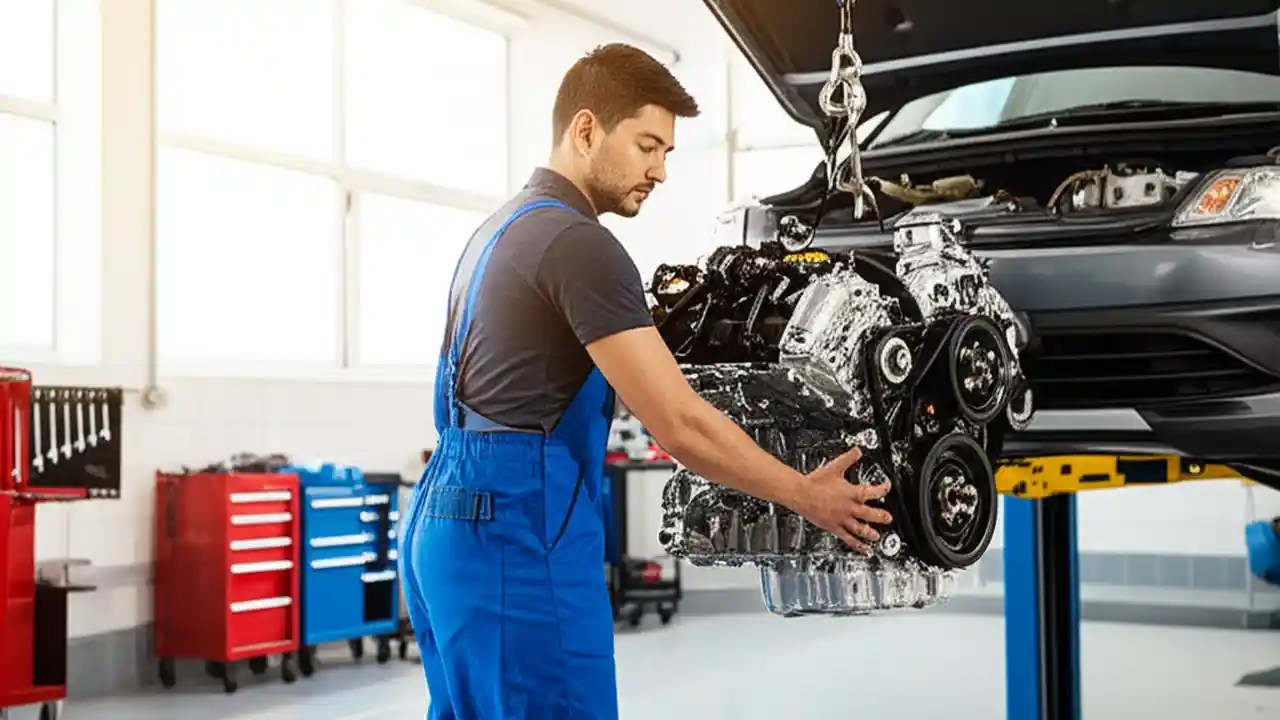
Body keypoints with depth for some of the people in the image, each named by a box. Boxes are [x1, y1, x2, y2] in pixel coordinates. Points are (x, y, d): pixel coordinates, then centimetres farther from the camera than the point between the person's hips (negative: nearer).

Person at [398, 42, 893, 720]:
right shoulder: (578, 243, -15)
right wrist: (805, 495, -7)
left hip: (451, 520, 10)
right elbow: (680, 426, -17)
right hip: (517, 535, -10)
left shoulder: (505, 227, 16)